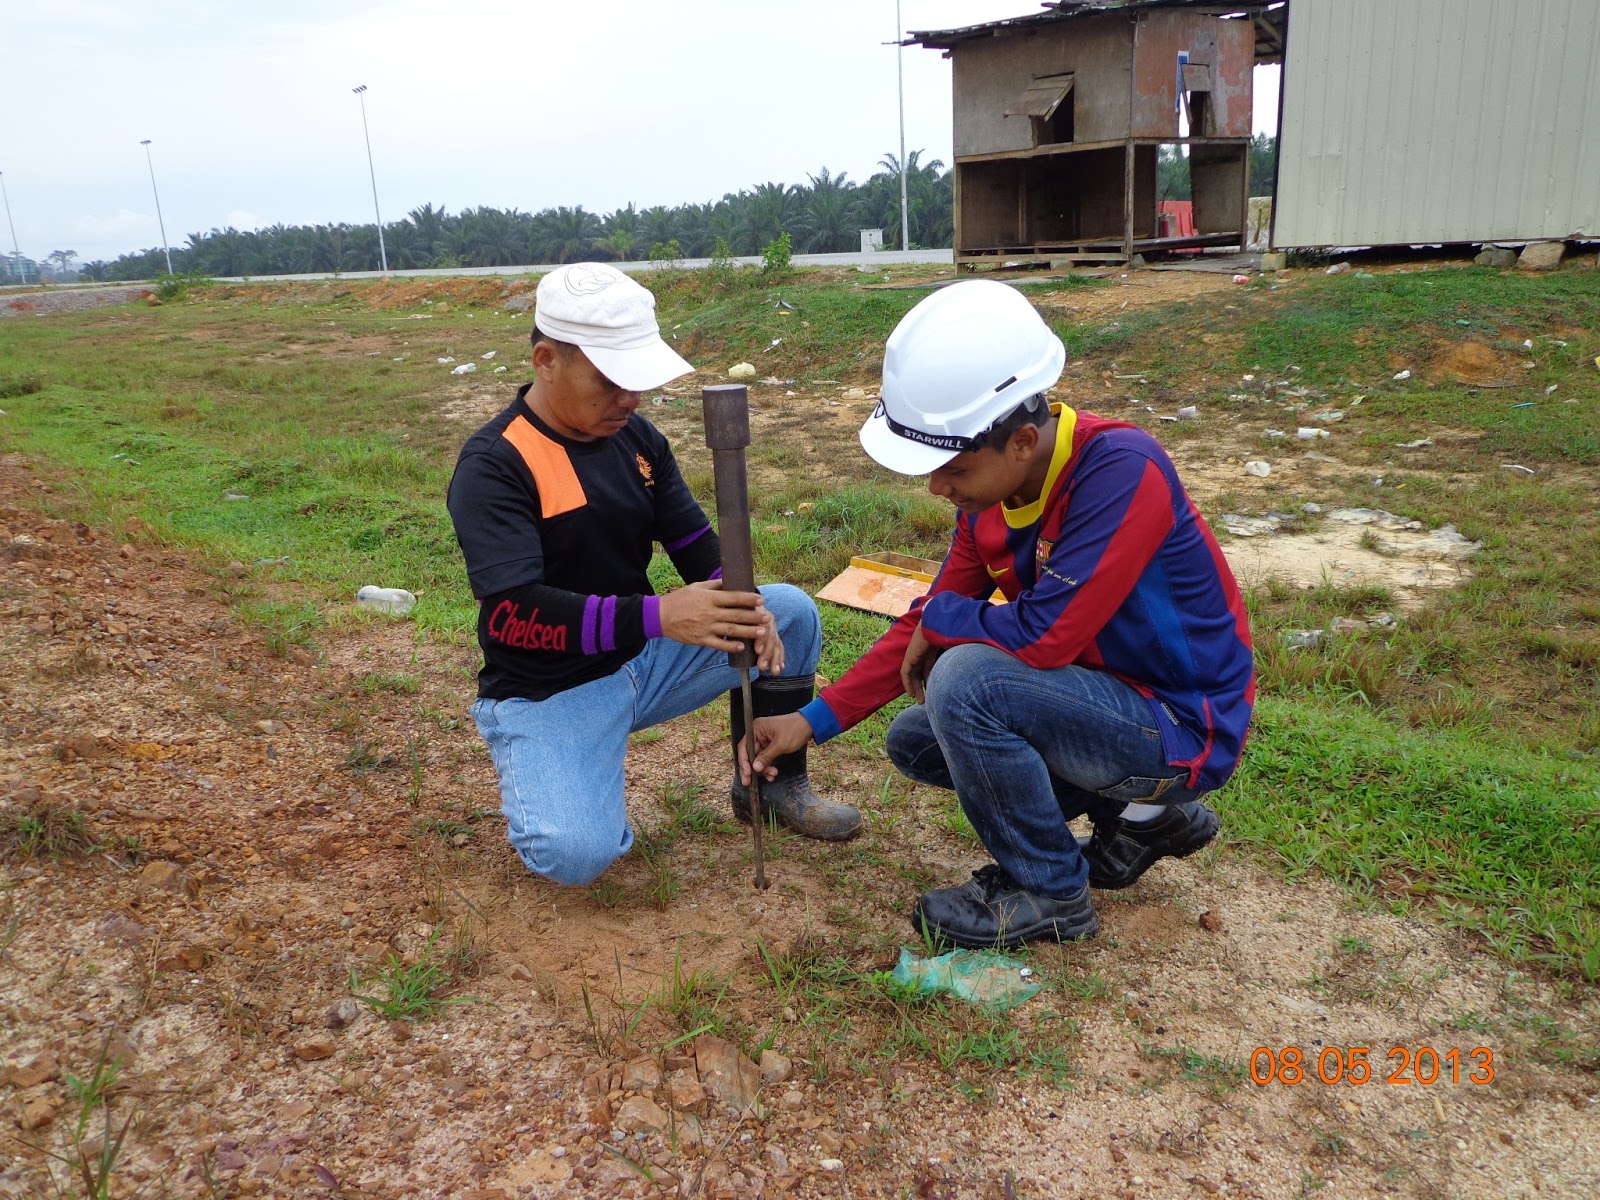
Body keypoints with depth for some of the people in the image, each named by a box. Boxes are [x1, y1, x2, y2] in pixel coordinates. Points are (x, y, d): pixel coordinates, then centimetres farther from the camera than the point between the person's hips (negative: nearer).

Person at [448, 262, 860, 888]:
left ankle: (777, 783, 14)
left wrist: (744, 609, -20)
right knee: (576, 854, -28)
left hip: (643, 659, 7)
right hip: (546, 692, -6)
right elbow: (511, 614, -29)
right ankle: (541, 770, 7)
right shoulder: (494, 464, -20)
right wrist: (657, 616, -39)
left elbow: (697, 546, 3)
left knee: (792, 612, -2)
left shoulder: (636, 436, 2)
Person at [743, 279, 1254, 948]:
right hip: (1105, 695, 9)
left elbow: (1043, 636, -32)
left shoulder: (1121, 472, -28)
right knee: (913, 741, 10)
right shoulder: (991, 492, -4)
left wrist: (940, 618, -13)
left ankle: (1051, 894, -4)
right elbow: (929, 626, 1)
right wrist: (814, 721, -5)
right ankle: (1142, 813, 12)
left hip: (1182, 727, -8)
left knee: (963, 681, -28)